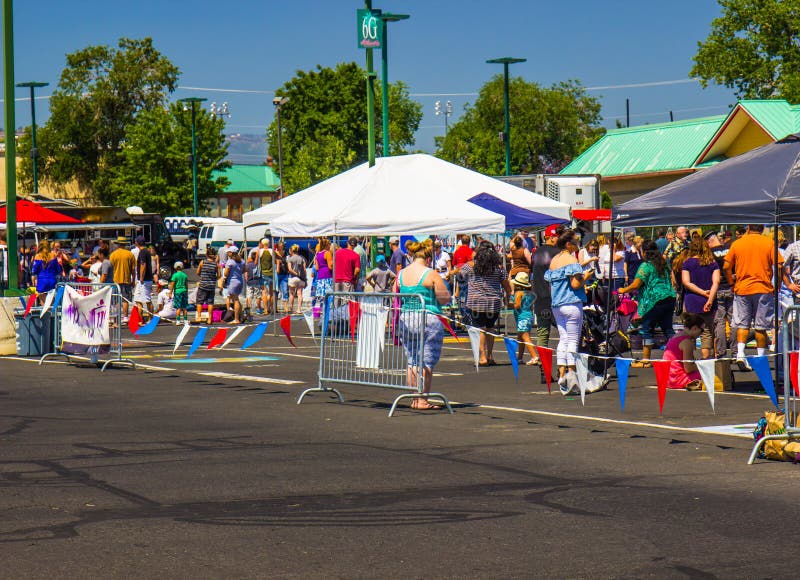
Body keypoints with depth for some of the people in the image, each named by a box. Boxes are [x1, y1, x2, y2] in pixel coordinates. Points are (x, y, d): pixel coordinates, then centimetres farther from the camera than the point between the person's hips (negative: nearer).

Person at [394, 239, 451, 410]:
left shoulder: (401, 274, 7)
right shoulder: (431, 274, -10)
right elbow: (445, 299, -9)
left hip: (405, 318, 5)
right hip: (428, 320, -5)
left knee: (411, 362, 12)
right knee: (427, 362, 0)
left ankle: (414, 399, 14)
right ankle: (422, 399, 0)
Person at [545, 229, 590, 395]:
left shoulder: (553, 260, 14)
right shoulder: (571, 259, -10)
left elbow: (550, 283, 16)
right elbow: (575, 284, -17)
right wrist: (585, 276, -1)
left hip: (556, 305, 7)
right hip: (572, 304, -7)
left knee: (563, 339, 9)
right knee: (573, 340, -4)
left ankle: (562, 375, 5)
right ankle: (571, 374, -8)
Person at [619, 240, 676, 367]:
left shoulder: (646, 266, -9)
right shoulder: (664, 264, 14)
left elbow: (635, 285, -12)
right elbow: (670, 280, 23)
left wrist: (623, 290, 3)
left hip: (654, 301, -7)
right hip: (669, 299, 7)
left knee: (647, 329, 1)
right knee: (668, 328, 12)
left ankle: (645, 359, 2)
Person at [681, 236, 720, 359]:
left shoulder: (688, 263, 0)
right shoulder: (713, 263, 5)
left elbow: (686, 282, -8)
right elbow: (716, 282, -6)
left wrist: (703, 292, -7)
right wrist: (710, 299, -11)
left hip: (691, 302, -2)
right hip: (708, 302, 2)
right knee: (707, 332, 8)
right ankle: (706, 358, 4)